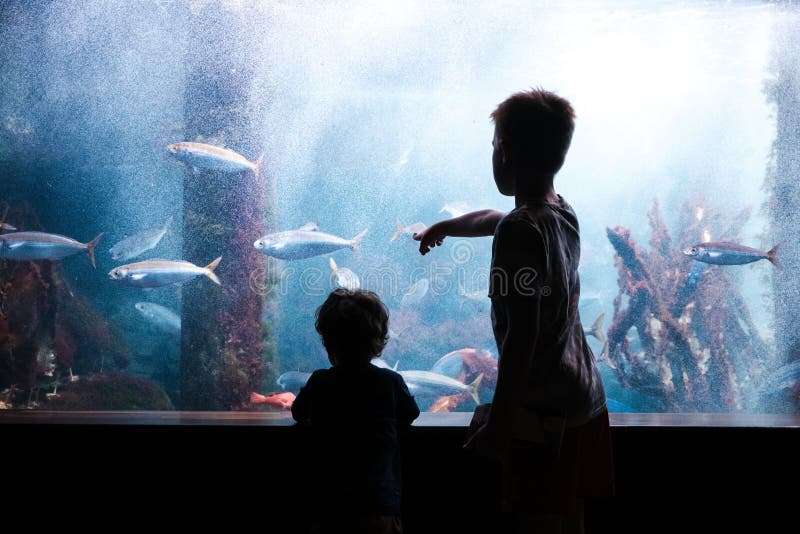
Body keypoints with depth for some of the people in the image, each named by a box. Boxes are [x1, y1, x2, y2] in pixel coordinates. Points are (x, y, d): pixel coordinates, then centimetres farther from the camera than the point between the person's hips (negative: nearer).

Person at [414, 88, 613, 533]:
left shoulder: (520, 231, -19)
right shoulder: (564, 213, 8)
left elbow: (522, 335, -24)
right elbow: (495, 219, 29)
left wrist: (498, 422, -19)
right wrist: (445, 226, 47)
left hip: (541, 409, -9)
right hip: (585, 399, 9)